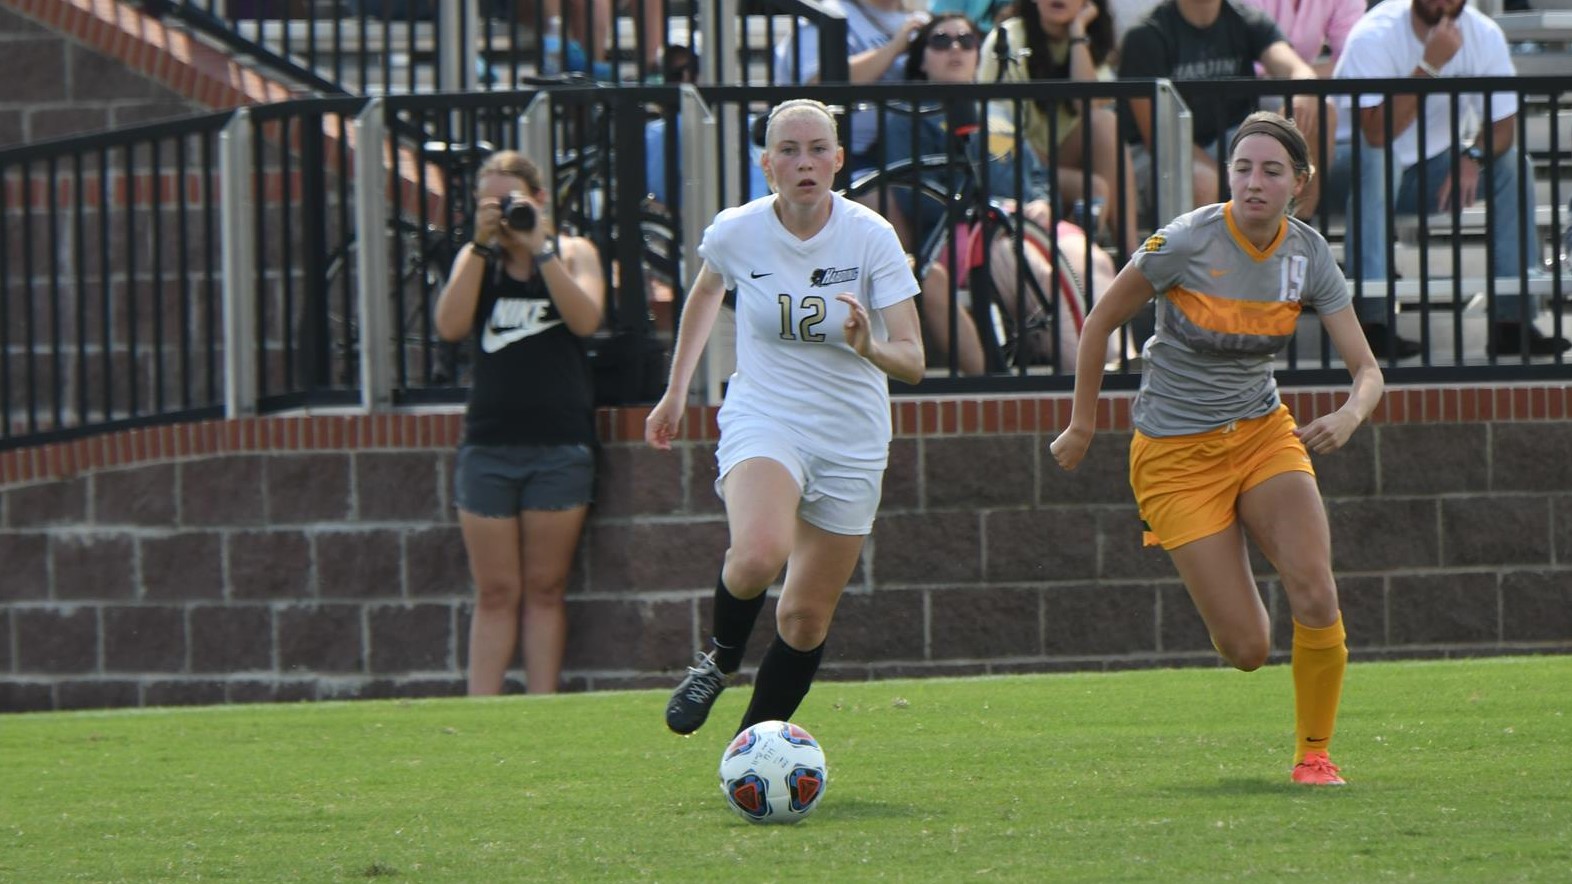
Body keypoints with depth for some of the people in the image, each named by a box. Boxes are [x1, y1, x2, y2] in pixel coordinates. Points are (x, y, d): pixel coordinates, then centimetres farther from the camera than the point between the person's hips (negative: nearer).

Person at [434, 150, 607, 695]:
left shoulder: (573, 253, 7)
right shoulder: (476, 261, 11)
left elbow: (586, 319, -12)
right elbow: (451, 326, -6)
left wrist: (539, 247, -13)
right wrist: (483, 245, -9)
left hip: (559, 445, -1)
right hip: (488, 443, 1)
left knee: (545, 590, 2)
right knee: (495, 594, 1)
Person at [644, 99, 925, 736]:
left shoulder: (871, 236, -11)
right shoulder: (736, 232, -7)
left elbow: (912, 361, -13)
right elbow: (705, 294, 18)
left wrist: (868, 346, -34)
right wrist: (676, 391, 22)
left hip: (852, 440, 1)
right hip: (763, 417, -1)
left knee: (807, 618, 4)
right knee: (759, 553, -32)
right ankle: (720, 660, -2)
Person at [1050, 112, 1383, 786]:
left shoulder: (1309, 256, -6)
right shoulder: (1187, 241, -18)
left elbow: (1366, 369, -6)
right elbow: (1099, 323, -4)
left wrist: (1349, 416, -29)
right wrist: (1082, 426, 3)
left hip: (1264, 433, 3)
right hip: (1175, 452, -3)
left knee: (1314, 593, -20)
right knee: (1246, 648, -10)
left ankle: (1314, 752, 1)